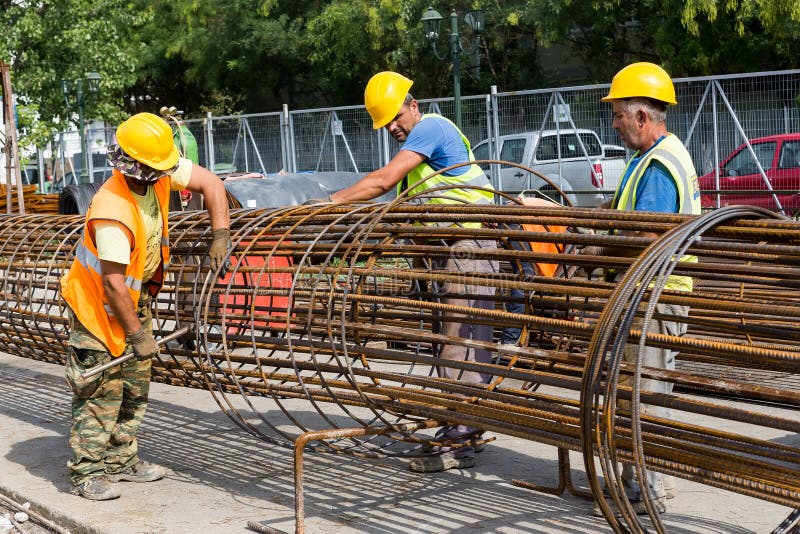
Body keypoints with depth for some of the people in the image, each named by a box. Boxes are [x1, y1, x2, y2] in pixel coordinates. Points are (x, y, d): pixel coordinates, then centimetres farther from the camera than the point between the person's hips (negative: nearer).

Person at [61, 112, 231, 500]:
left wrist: (220, 234, -12)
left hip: (136, 297, 9)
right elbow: (113, 283, -33)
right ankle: (88, 472, 3)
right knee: (100, 388, -6)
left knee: (135, 385, 14)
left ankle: (121, 460, 25)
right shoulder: (113, 212, -35)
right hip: (98, 304, -9)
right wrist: (138, 334, -27)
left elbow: (210, 182, -2)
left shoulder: (159, 175, -14)